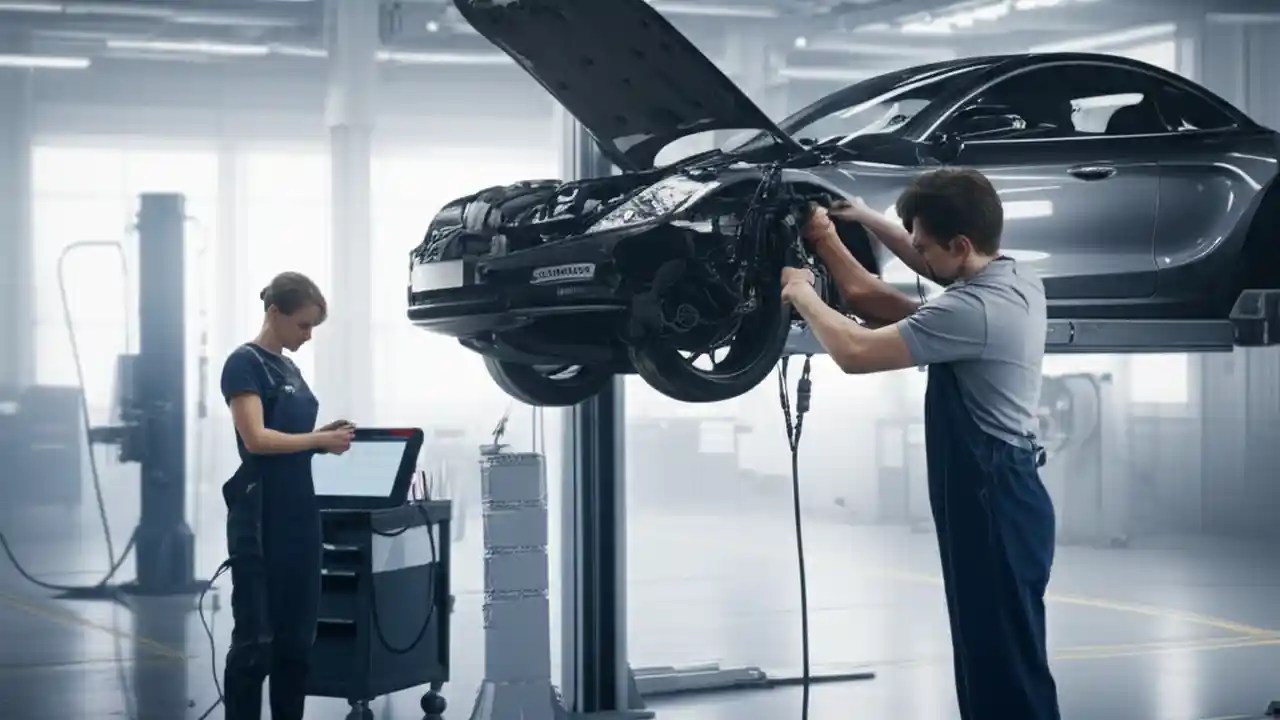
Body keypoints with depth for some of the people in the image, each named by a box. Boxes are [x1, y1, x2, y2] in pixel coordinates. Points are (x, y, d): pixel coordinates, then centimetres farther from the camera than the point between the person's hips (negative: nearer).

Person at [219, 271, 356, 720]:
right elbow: (257, 438, -20)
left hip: (300, 516, 9)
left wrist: (326, 438, 5)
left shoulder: (289, 368, 17)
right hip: (260, 521, -9)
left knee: (297, 638, 10)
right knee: (255, 639, -6)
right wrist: (320, 439, -15)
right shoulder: (245, 363, -10)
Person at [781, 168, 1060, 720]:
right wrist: (866, 219, 24)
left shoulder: (972, 310, -23)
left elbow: (855, 352, -21)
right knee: (991, 658, 16)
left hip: (992, 501, -10)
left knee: (1008, 665, -7)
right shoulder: (1015, 278, 8)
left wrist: (802, 293, -5)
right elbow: (926, 273, 29)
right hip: (1000, 493, 10)